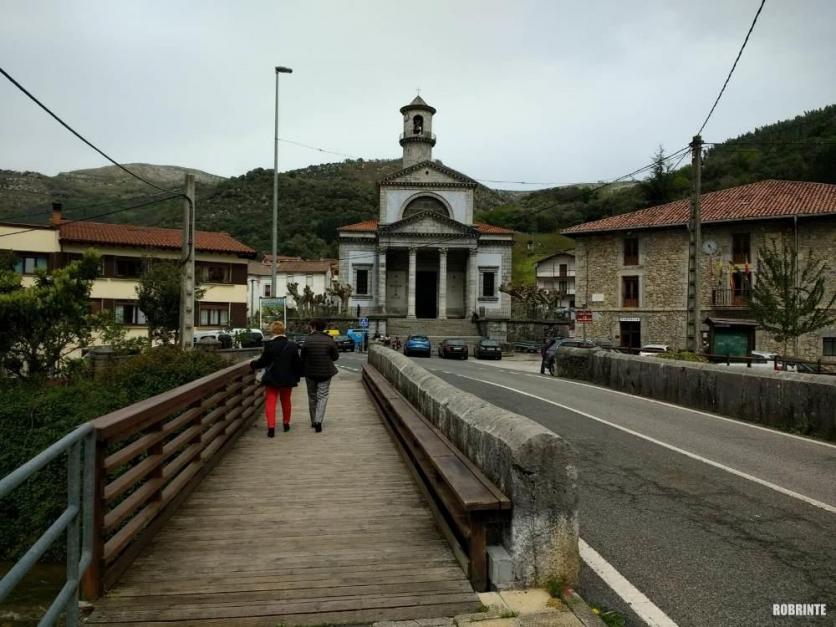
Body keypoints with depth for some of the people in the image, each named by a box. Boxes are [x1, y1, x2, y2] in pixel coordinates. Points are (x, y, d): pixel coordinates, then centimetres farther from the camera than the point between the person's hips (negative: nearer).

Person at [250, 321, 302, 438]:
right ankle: (286, 423, 31)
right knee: (286, 401, 19)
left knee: (270, 402, 1)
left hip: (272, 379, -3)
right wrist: (297, 376, 12)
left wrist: (252, 364, 12)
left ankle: (271, 427, -9)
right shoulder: (292, 346, -5)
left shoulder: (269, 345, -13)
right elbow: (297, 363, -1)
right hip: (287, 379, 3)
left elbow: (263, 361, -7)